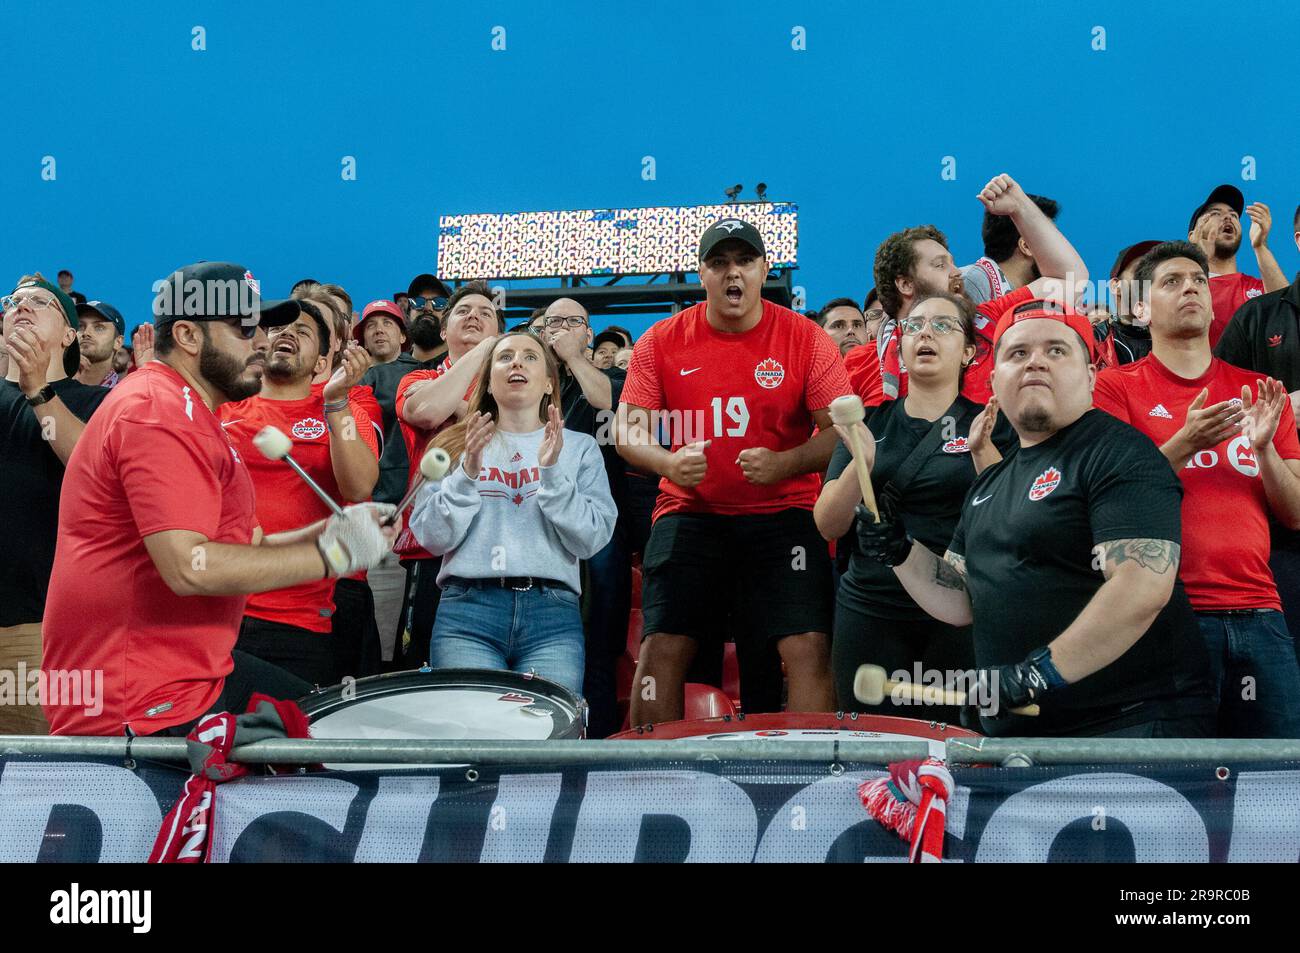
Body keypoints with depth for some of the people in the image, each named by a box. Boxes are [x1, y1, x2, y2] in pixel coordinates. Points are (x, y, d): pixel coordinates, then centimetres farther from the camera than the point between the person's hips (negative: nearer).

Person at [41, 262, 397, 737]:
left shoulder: (187, 412, 18)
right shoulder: (159, 413, -17)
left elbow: (235, 549, 17)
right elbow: (188, 565, -28)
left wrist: (327, 531, 0)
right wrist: (329, 554, -20)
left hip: (196, 666, 11)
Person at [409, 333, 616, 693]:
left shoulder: (579, 448, 15)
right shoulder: (455, 444, 16)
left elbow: (590, 541, 3)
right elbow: (433, 538, 6)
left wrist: (552, 472, -8)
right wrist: (467, 473, -7)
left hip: (553, 613, 0)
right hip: (467, 609, 0)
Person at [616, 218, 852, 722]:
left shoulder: (806, 339, -2)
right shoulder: (662, 341, 2)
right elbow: (628, 429, 4)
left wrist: (784, 463, -22)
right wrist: (669, 462, -17)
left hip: (783, 514, -1)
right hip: (689, 512, 1)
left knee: (808, 649, -14)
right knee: (662, 647, -6)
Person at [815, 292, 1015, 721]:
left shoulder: (990, 423, 4)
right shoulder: (868, 424, 9)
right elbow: (829, 525, 2)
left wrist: (984, 451, -19)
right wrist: (861, 461, -14)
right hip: (869, 611, 2)